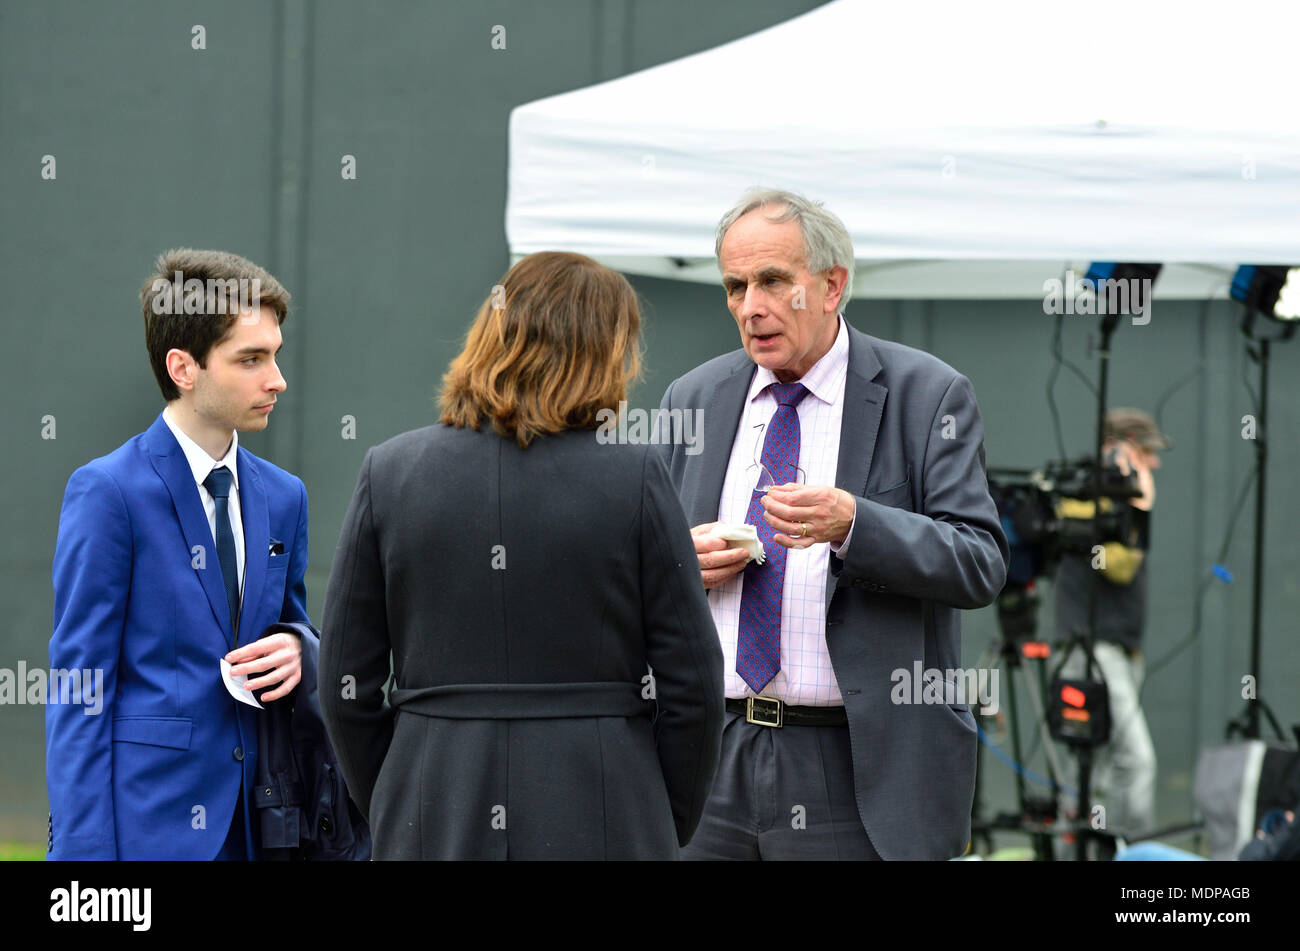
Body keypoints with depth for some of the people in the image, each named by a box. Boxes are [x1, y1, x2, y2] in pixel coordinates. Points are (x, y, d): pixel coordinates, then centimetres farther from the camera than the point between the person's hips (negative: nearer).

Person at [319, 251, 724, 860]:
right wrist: (670, 830, 11)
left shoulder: (388, 472, 2)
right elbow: (691, 682, -2)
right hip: (602, 827, -2)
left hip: (432, 829, 2)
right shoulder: (634, 478, -4)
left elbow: (346, 685, 4)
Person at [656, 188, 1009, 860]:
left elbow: (980, 565, -10)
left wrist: (851, 524, -26)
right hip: (710, 762, 4)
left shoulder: (927, 395, -2)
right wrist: (679, 560, -6)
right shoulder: (692, 400, 11)